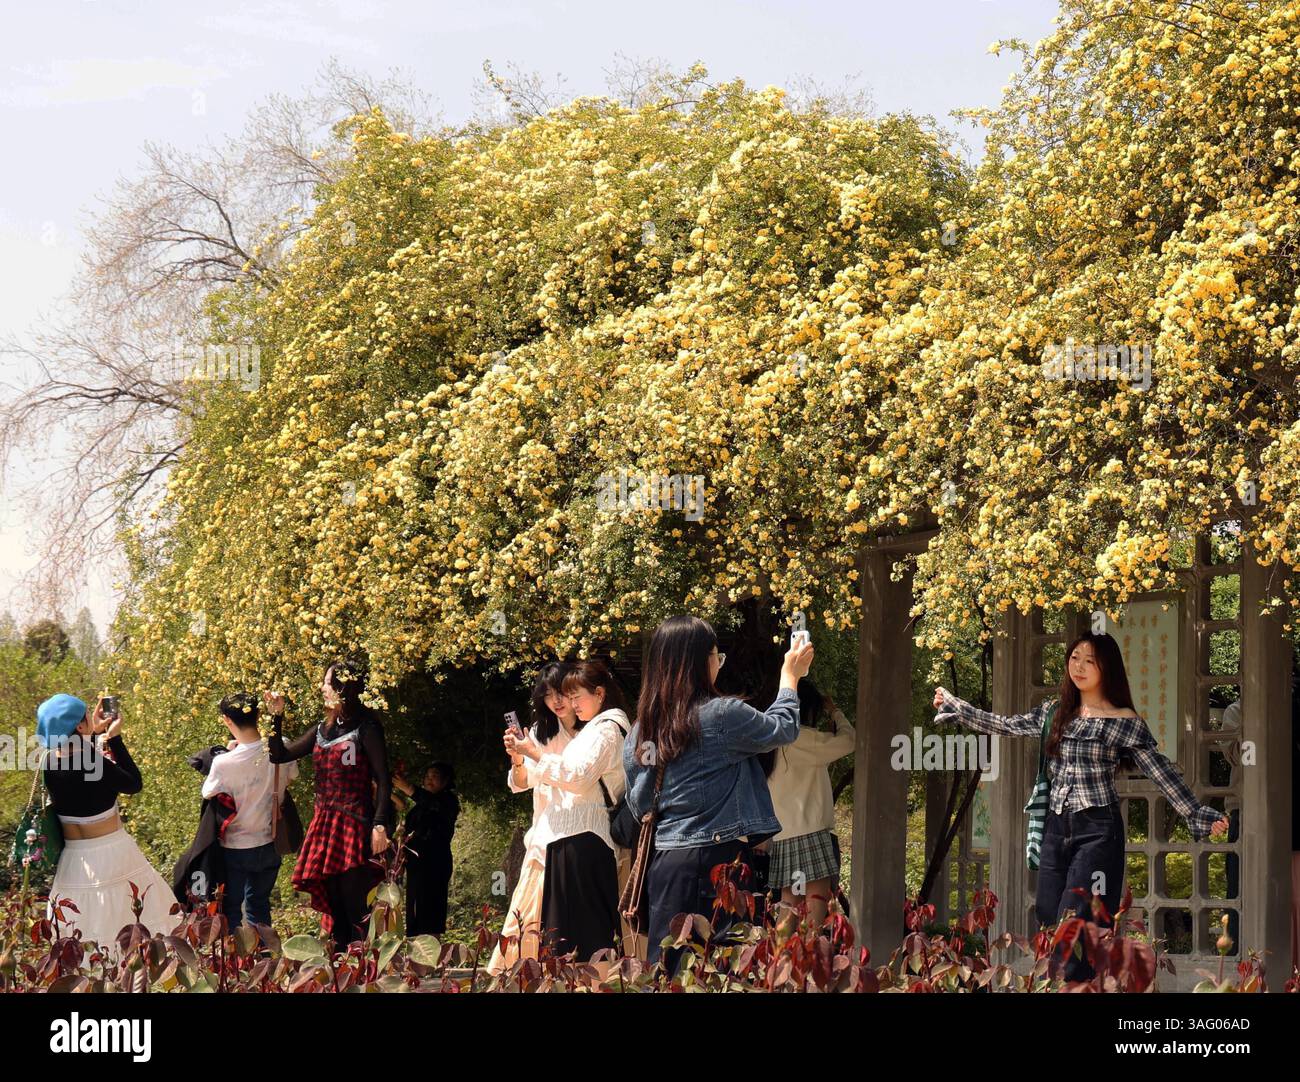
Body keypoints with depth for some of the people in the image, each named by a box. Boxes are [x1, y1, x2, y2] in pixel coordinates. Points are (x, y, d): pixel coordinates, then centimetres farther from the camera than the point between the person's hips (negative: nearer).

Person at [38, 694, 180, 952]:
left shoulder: (50, 763, -3)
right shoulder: (93, 762, -24)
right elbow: (135, 784, -8)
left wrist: (93, 733, 20)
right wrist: (115, 738, -5)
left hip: (73, 856, 6)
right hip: (111, 854, -6)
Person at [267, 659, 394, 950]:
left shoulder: (365, 727, -6)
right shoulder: (321, 730, 15)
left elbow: (383, 779, -9)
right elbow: (279, 755, 18)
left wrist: (380, 825, -18)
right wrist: (276, 717, 8)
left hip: (354, 825, -7)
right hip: (323, 824, 7)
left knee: (354, 906, -9)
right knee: (330, 902, 7)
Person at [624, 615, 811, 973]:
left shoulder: (643, 729, 6)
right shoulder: (722, 716, -10)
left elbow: (639, 806, 12)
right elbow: (783, 729, 9)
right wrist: (790, 675, 23)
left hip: (663, 860, 6)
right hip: (715, 858, -6)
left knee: (662, 967, 8)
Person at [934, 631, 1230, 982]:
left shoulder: (1123, 721, -5)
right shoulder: (1055, 712, 12)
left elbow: (1162, 772, -7)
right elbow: (1004, 726, 20)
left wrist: (1200, 815, -14)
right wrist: (953, 705, 22)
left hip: (1096, 832, -6)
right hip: (1056, 828, 6)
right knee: (1050, 921, 5)